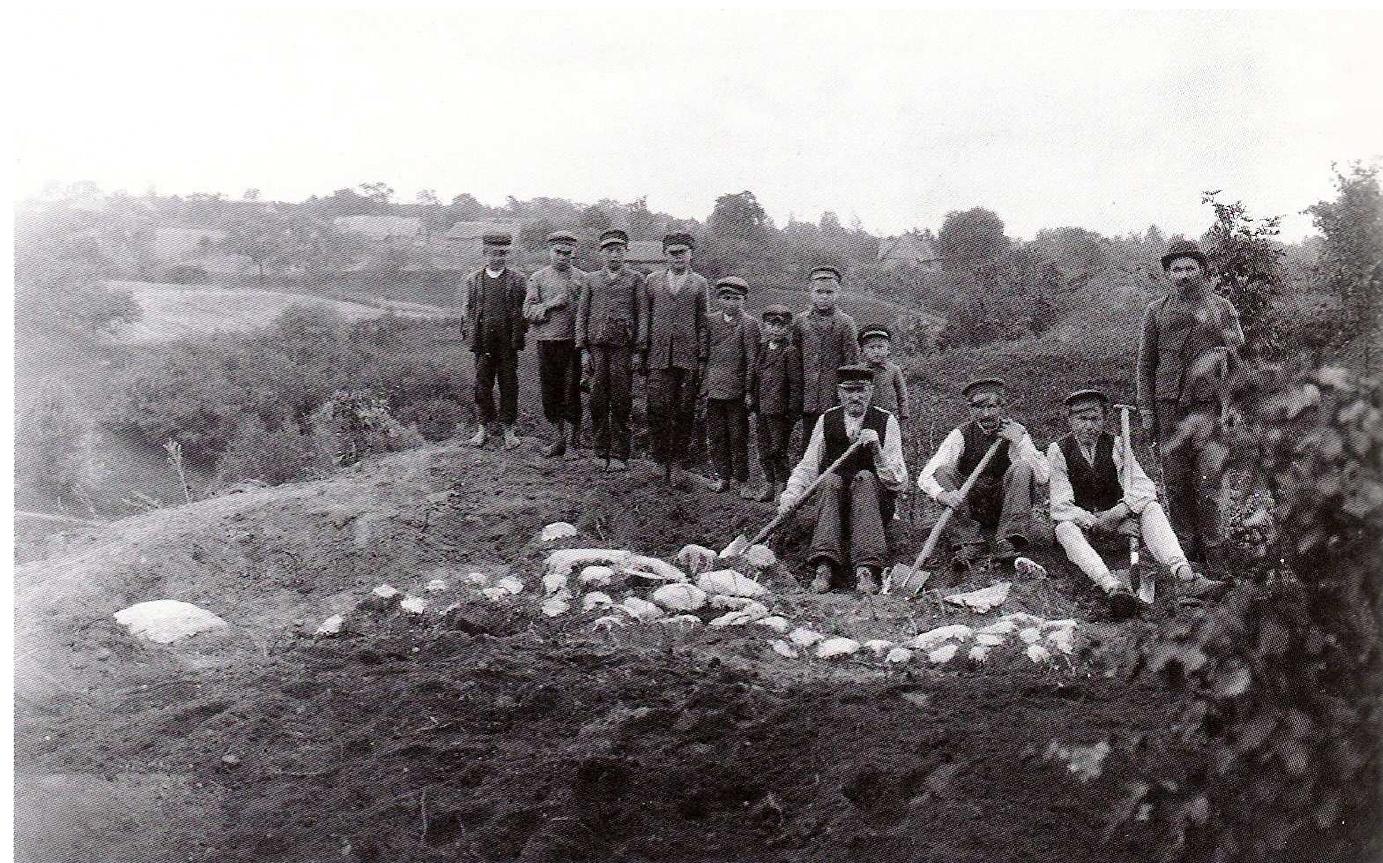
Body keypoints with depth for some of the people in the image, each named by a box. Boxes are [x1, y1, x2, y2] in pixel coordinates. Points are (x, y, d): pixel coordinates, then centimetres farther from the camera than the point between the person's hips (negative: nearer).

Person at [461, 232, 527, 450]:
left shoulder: (518, 280, 4)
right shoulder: (473, 280, 9)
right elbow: (467, 309, 11)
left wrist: (521, 329, -4)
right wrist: (470, 334, 1)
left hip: (509, 341, -1)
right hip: (483, 340, 1)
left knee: (509, 384, 2)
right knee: (482, 384, 5)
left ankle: (508, 430, 11)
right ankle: (484, 427, 16)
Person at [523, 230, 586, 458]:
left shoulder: (582, 279, 5)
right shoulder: (538, 278, 7)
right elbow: (528, 312, 2)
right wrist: (551, 304, -12)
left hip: (573, 343, -2)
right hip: (547, 342, 2)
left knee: (572, 391, -2)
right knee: (550, 391, 7)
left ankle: (575, 441, 8)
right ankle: (558, 438, 19)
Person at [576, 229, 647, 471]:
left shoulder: (635, 279, 7)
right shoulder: (591, 280, 12)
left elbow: (642, 315, 3)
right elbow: (581, 315, 11)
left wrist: (638, 350, -4)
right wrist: (583, 350, 3)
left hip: (623, 348, -2)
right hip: (597, 346, 2)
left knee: (621, 403, -1)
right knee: (598, 401, 2)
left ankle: (619, 456, 5)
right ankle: (601, 452, 12)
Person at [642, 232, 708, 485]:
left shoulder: (699, 283, 8)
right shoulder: (653, 281, 12)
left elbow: (703, 323, 6)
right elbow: (645, 317, 13)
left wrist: (703, 358, 0)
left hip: (688, 357, -1)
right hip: (658, 357, 1)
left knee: (684, 412, 0)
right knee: (658, 409, -7)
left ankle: (678, 462, 9)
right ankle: (663, 460, 4)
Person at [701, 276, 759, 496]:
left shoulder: (749, 324, -2)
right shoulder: (712, 322, 8)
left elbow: (752, 359, -4)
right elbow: (705, 355, 12)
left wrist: (749, 391, -8)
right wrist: (703, 387, 7)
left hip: (736, 390, -4)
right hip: (714, 389, 4)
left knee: (738, 437, 2)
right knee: (717, 437, 8)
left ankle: (742, 480, 9)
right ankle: (723, 477, 18)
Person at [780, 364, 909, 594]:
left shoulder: (886, 421, 1)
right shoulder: (826, 420, 7)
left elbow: (898, 481, -5)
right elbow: (808, 467, 9)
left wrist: (877, 448, -21)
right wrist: (791, 494, -9)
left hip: (876, 499, -1)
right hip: (833, 497, 2)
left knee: (865, 478, -32)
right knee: (829, 480, -30)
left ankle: (867, 569, -46)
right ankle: (825, 565, -44)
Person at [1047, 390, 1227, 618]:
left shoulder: (1115, 445, -1)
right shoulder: (1058, 450, -8)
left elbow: (1144, 488, -10)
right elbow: (1060, 505, -16)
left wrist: (1115, 514, -27)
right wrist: (1096, 523, -28)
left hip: (1114, 516, 3)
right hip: (1079, 520, -2)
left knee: (1151, 507, -24)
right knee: (1065, 528, -37)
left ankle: (1185, 576, -44)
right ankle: (1112, 587, -58)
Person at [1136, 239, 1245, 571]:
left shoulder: (1222, 309, 7)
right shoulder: (1156, 312, 9)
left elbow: (1239, 357, 8)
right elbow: (1145, 364, 10)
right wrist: (1146, 410, 3)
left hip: (1209, 405, -1)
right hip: (1169, 407, 1)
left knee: (1209, 481, -5)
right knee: (1176, 481, 4)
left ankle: (1213, 549, 3)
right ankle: (1186, 545, 14)